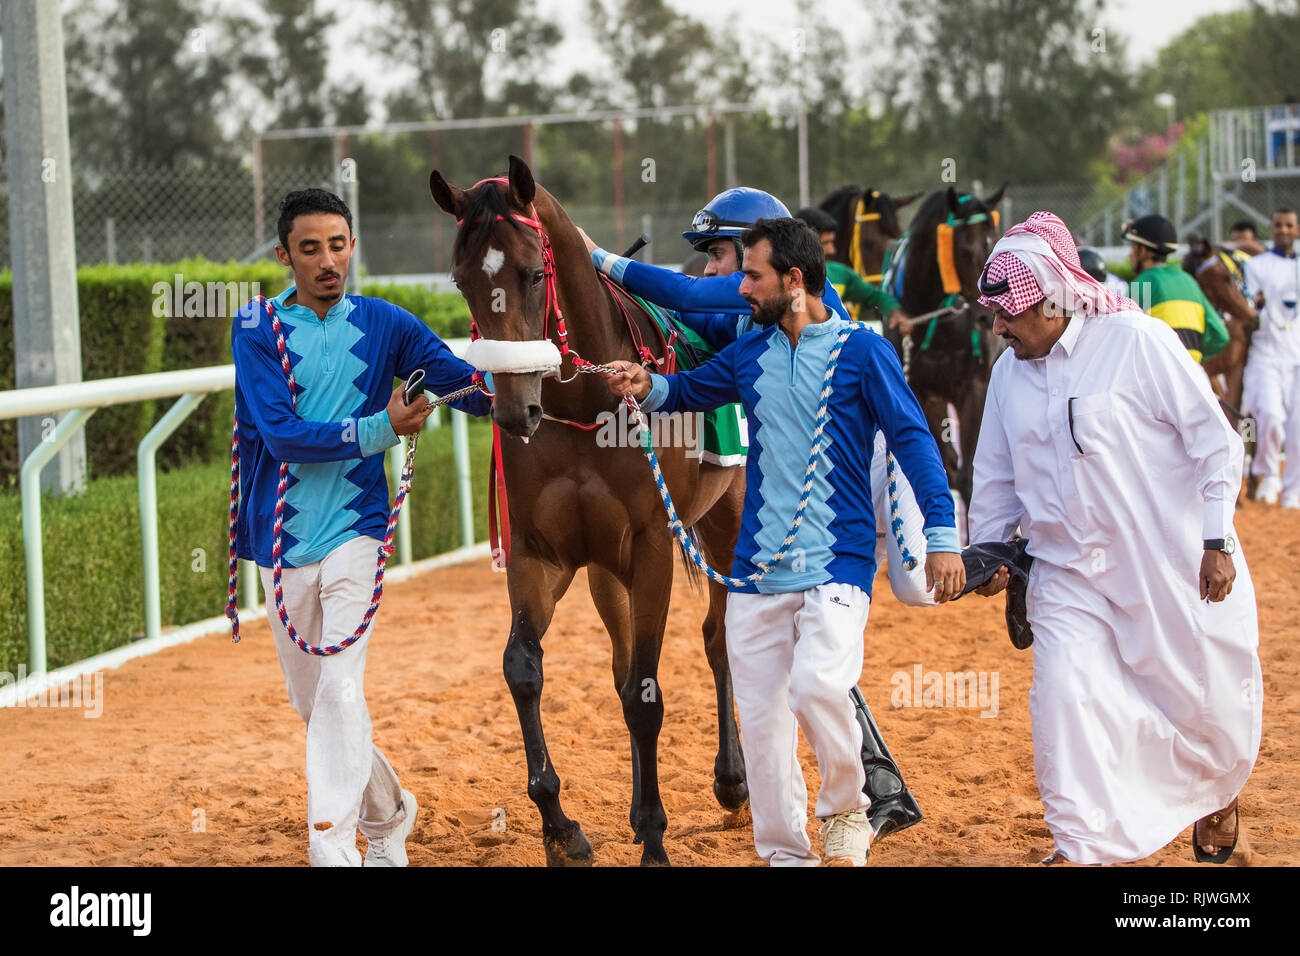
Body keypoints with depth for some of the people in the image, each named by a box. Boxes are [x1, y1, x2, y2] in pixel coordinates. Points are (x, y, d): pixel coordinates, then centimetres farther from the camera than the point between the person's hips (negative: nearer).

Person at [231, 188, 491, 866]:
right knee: (309, 701, 12)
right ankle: (388, 811, 33)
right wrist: (382, 430, -22)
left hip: (353, 530, -1)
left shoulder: (385, 325, 3)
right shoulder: (258, 328, -4)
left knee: (340, 690, -16)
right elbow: (282, 435, -15)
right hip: (282, 537, 1)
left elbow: (473, 389, -1)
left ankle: (332, 846, -19)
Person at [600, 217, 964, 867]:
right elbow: (694, 389, 27)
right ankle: (785, 853, 20)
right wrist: (647, 387, 4)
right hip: (757, 570, 5)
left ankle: (846, 812, 0)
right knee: (760, 718, 4)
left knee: (816, 686, -26)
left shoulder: (862, 351, -4)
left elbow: (913, 440, -6)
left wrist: (941, 534, -14)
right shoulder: (750, 352, 10)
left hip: (837, 564, -5)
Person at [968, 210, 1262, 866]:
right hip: (1068, 572, 4)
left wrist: (1217, 543, -12)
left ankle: (1214, 796, 40)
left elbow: (1214, 440, -9)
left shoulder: (1136, 341, -12)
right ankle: (1082, 846, -5)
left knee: (1204, 699, 9)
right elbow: (998, 474, 18)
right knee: (1064, 693, -15)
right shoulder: (1009, 372, 6)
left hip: (1172, 563, -4)